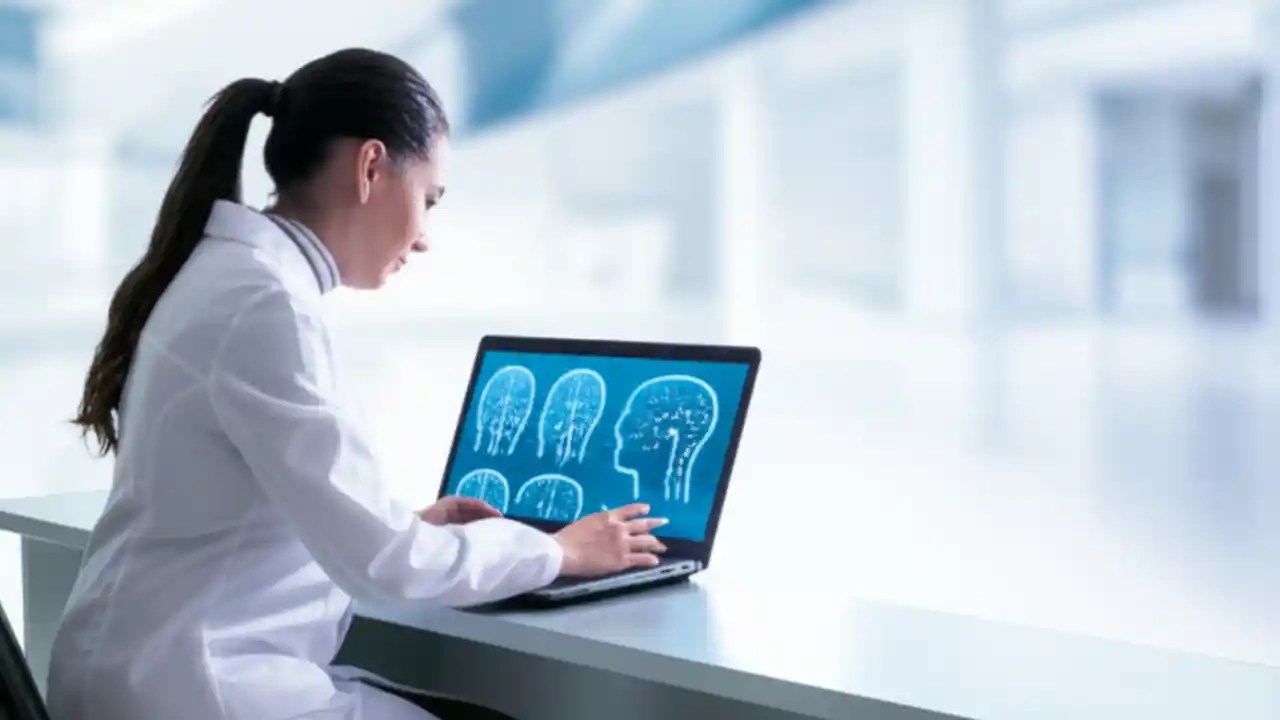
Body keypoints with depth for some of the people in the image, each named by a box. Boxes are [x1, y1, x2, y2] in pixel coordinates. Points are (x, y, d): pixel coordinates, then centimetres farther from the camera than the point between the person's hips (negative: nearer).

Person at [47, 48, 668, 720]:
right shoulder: (264, 304, -20)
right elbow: (380, 559, -19)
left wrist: (410, 524, 13)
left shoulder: (232, 273, 9)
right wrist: (559, 549, -6)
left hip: (182, 663, 9)